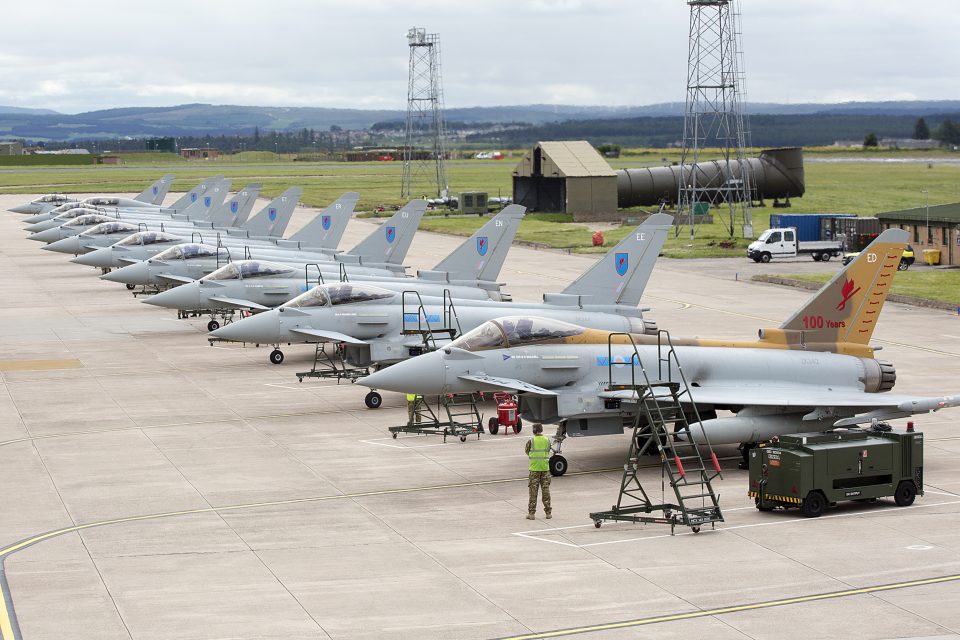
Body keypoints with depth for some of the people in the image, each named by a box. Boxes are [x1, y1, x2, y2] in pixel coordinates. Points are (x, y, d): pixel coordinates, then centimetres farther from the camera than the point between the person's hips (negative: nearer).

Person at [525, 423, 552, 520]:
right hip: (545, 468, 3)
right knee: (546, 491, 9)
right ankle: (548, 512, 12)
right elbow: (548, 452, 9)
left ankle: (531, 513, 3)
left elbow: (527, 451, 4)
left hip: (534, 469, -3)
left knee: (533, 491, 3)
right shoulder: (547, 440, -1)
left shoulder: (531, 441, -10)